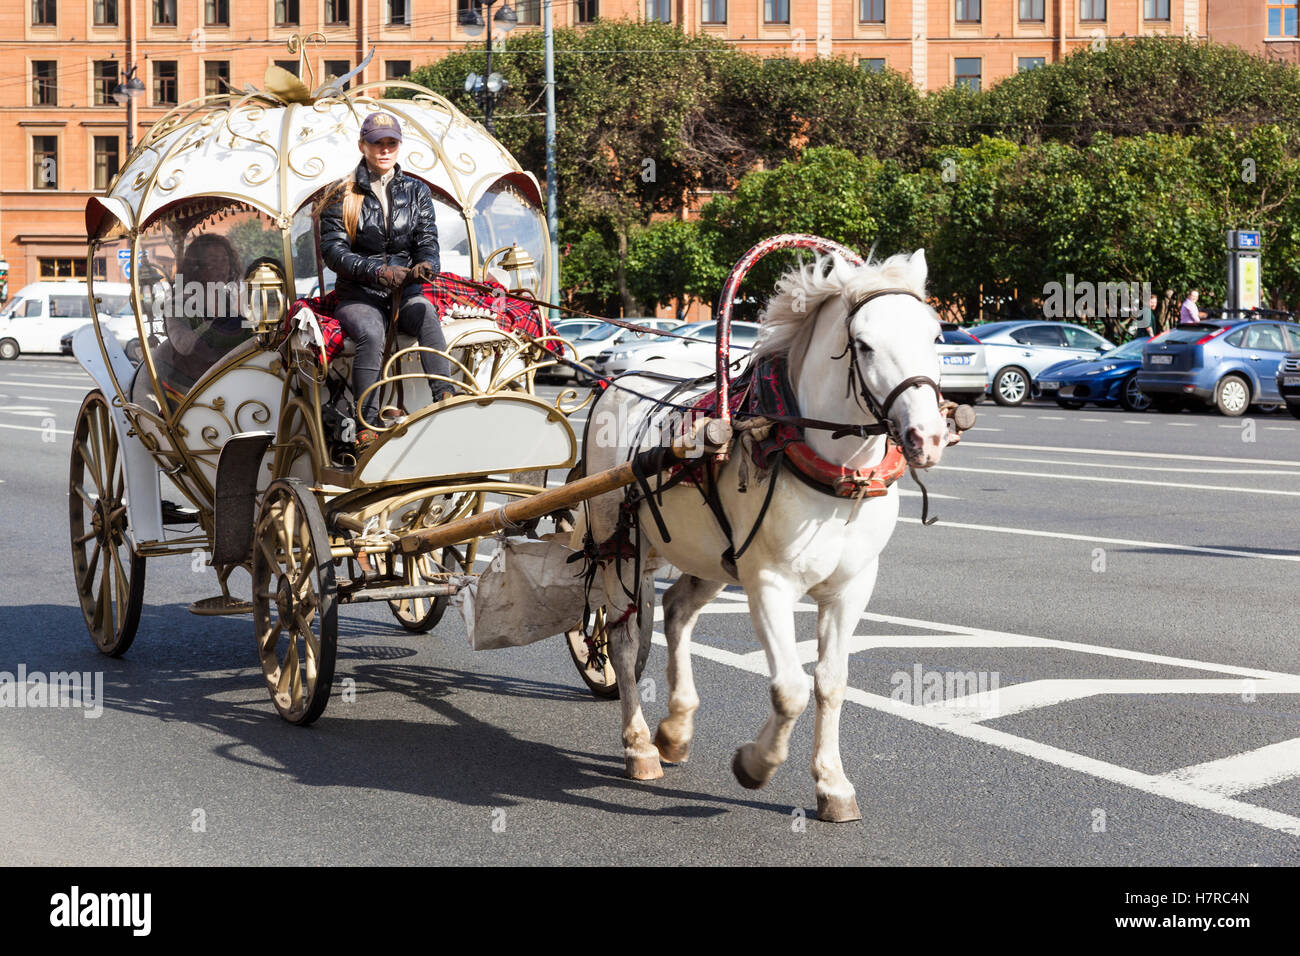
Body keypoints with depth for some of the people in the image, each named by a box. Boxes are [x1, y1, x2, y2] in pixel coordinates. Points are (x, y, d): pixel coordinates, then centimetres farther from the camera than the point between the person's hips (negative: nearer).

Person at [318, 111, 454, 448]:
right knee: (370, 334, -35)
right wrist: (378, 272, -23)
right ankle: (366, 429, -40)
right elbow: (333, 250, -7)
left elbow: (428, 240, 3)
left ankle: (446, 400, -45)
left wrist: (426, 265, -23)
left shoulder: (417, 192, 12)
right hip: (358, 293, -2)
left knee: (426, 315, -34)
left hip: (405, 291, 2)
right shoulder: (343, 195, 3)